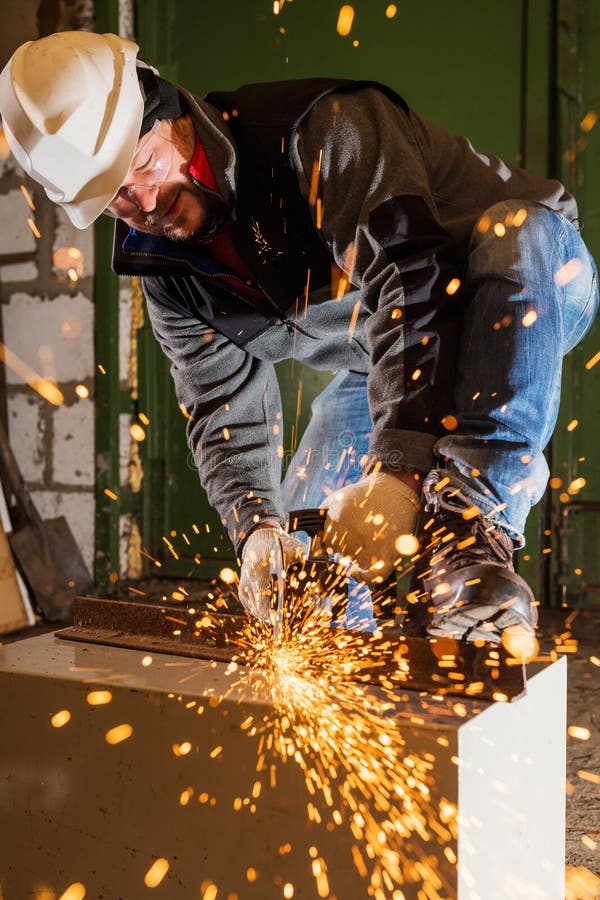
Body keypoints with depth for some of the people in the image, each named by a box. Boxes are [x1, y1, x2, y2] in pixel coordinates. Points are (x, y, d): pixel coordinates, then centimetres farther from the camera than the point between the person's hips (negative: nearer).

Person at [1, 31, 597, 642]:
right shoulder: (170, 271, -8)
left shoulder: (324, 129, -31)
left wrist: (399, 468, -52)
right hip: (385, 363, 6)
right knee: (297, 550, -1)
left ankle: (473, 533, -46)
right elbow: (225, 410, -8)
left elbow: (412, 276, -43)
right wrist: (255, 528, -26)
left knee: (519, 233, -42)